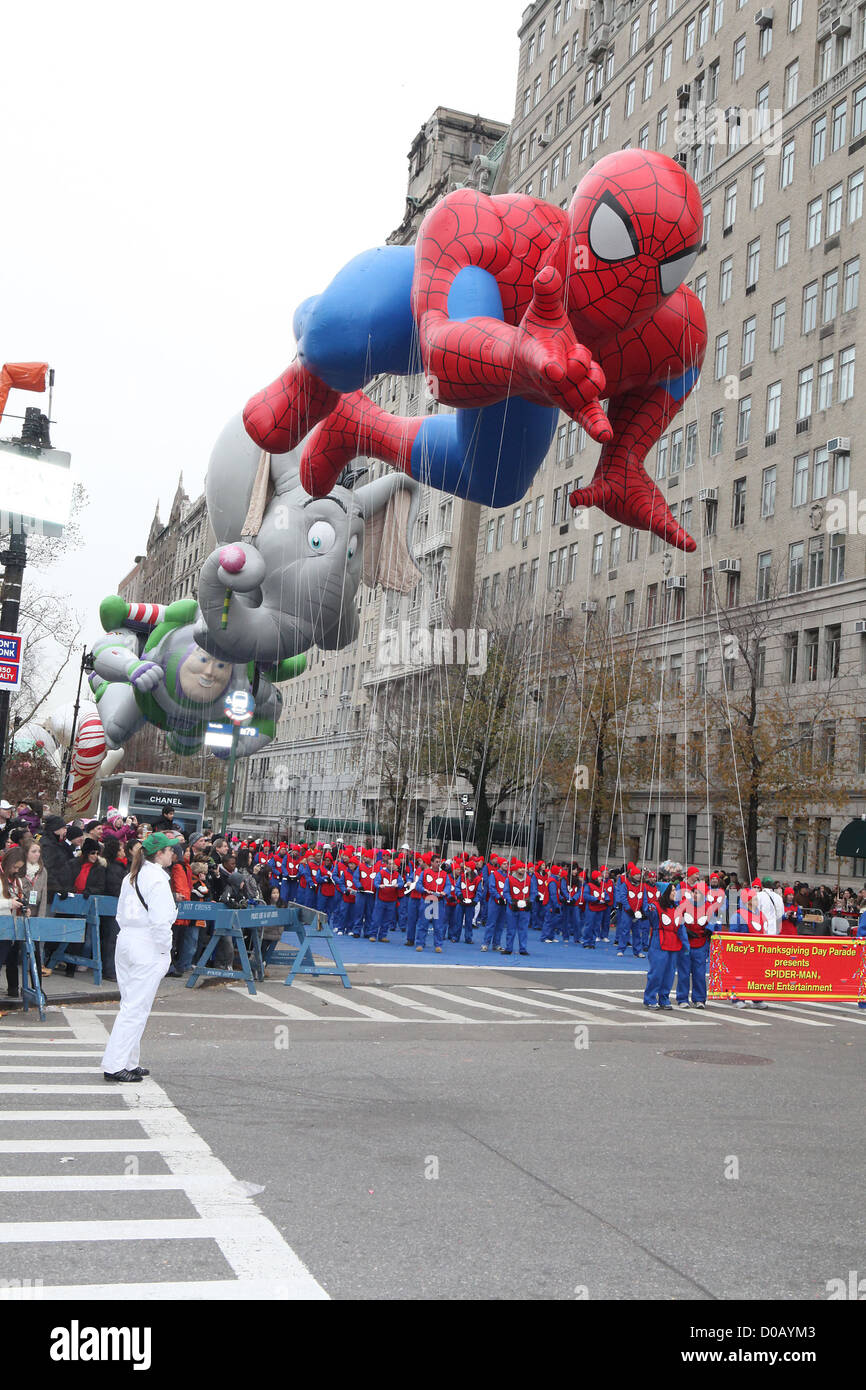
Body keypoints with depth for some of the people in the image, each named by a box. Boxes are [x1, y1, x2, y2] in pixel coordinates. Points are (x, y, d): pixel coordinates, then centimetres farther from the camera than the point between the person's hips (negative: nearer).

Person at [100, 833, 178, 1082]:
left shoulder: (131, 876, 12)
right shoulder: (157, 879, -14)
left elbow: (121, 914, 17)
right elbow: (160, 920, -20)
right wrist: (165, 950, -10)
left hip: (126, 942, 9)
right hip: (147, 949, -9)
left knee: (130, 1004, 15)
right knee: (136, 1007, -5)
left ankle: (128, 1062, 21)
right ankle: (114, 1065, -4)